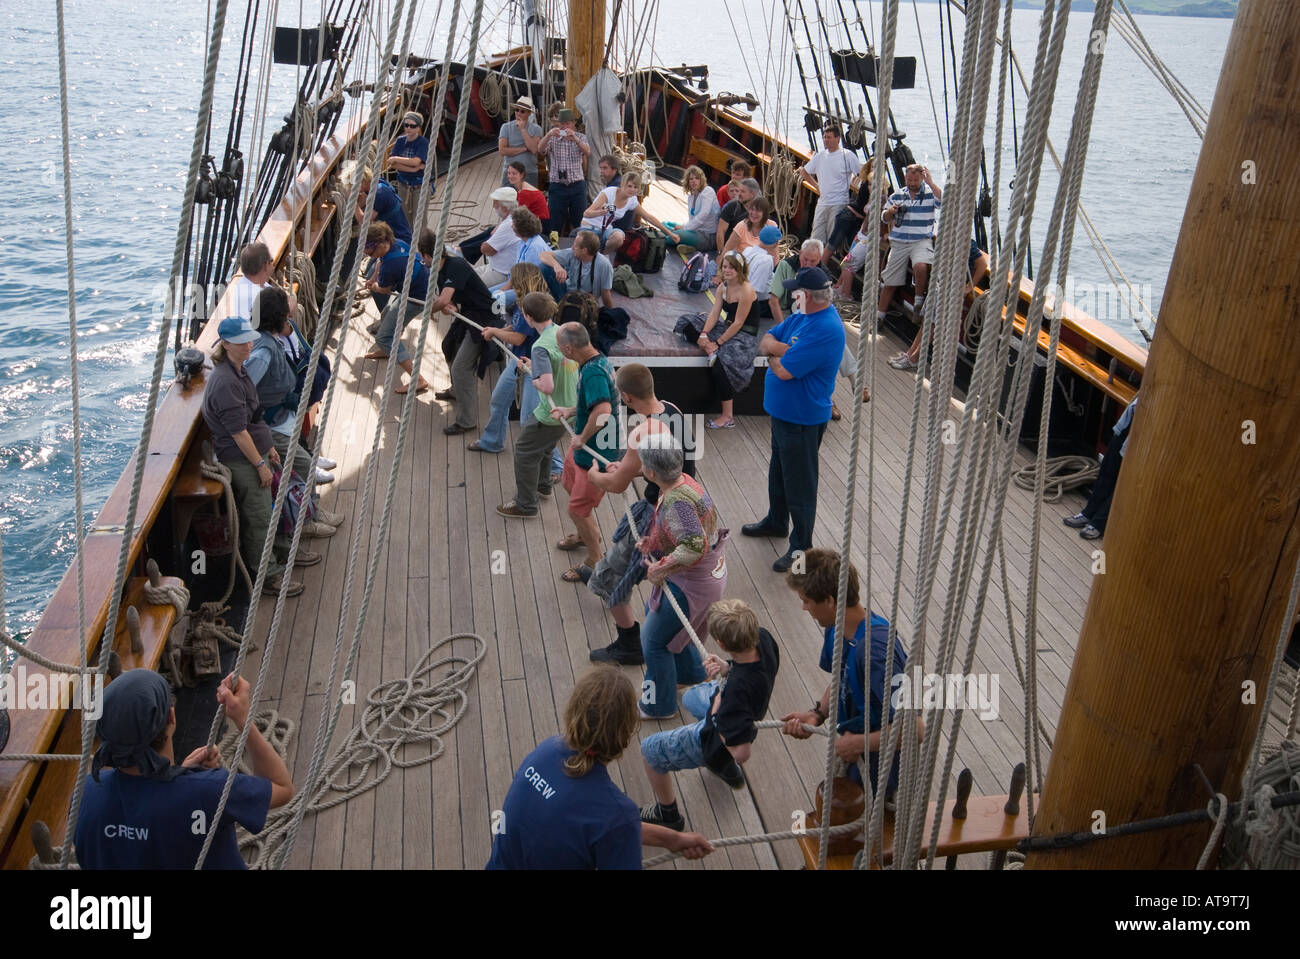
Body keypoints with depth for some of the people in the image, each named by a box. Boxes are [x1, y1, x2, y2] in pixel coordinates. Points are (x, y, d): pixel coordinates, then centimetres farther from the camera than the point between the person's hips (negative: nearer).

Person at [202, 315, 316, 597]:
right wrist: (260, 464, -19)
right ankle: (267, 577, 11)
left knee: (267, 508, 24)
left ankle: (282, 552, 41)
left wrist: (269, 447, 21)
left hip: (254, 453, 10)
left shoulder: (237, 370, 8)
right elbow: (238, 431, -24)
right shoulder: (225, 382, -25)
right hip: (241, 461, -10)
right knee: (258, 518, 0)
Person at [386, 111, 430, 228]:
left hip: (420, 186, -5)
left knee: (419, 221, -8)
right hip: (403, 185, 5)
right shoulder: (400, 141, 3)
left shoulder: (423, 142, -10)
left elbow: (415, 161, -24)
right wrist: (413, 169, -20)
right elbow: (393, 165, -8)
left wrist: (395, 159, -13)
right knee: (405, 220, 11)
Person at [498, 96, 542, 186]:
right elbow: (502, 150, -7)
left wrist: (523, 129, -9)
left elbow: (534, 149, -13)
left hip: (530, 174, 0)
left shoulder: (536, 129, 3)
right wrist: (524, 148, -9)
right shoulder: (506, 127, 5)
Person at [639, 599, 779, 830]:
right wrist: (727, 668, -19)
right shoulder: (763, 637, -27)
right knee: (691, 696, 37)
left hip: (718, 737, -8)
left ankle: (669, 816, 35)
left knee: (651, 750, 11)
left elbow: (741, 753, -37)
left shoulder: (739, 689, -47)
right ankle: (727, 768, 48)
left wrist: (717, 712, -24)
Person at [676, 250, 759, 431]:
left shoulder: (746, 290, -18)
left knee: (720, 363, -32)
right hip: (726, 328, 9)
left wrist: (718, 343, -21)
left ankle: (728, 418, -23)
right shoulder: (723, 287, 6)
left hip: (744, 336, -9)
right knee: (687, 324, 1)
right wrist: (704, 334, -15)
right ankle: (711, 351, -23)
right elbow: (714, 313, 2)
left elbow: (738, 323, -20)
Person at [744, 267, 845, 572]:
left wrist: (774, 353, -8)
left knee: (799, 484, 3)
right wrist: (786, 349, -17)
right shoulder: (802, 315, 3)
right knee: (778, 470, 26)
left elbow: (784, 371, -29)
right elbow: (766, 341, 4)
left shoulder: (825, 330, -28)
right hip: (782, 411, 10)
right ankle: (776, 521, 47)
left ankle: (801, 547, 17)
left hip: (802, 419, -10)